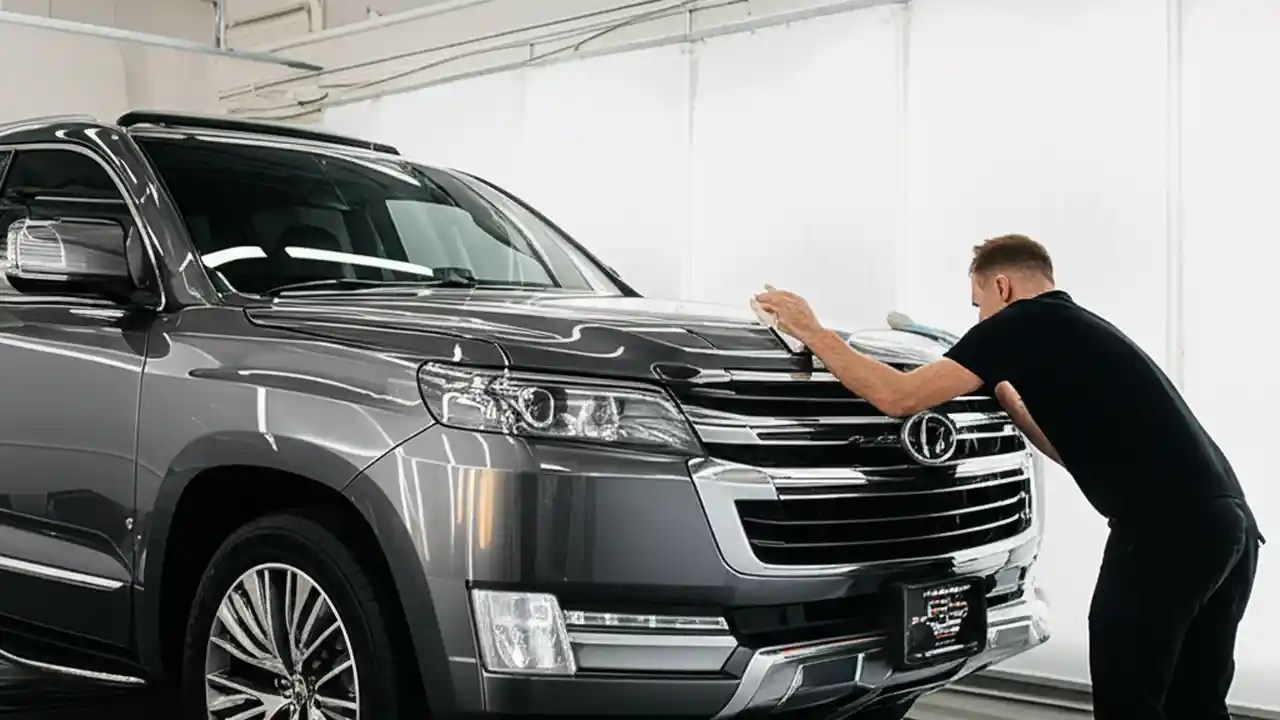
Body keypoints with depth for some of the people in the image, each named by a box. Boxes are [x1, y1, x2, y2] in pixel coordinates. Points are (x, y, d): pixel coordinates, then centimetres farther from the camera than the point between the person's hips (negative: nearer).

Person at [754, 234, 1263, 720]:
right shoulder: (1080, 331, 25)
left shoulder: (1024, 321, -1)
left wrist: (812, 333, 3)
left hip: (1165, 529, -9)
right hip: (1227, 520, 9)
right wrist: (1011, 403, 34)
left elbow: (900, 398, -7)